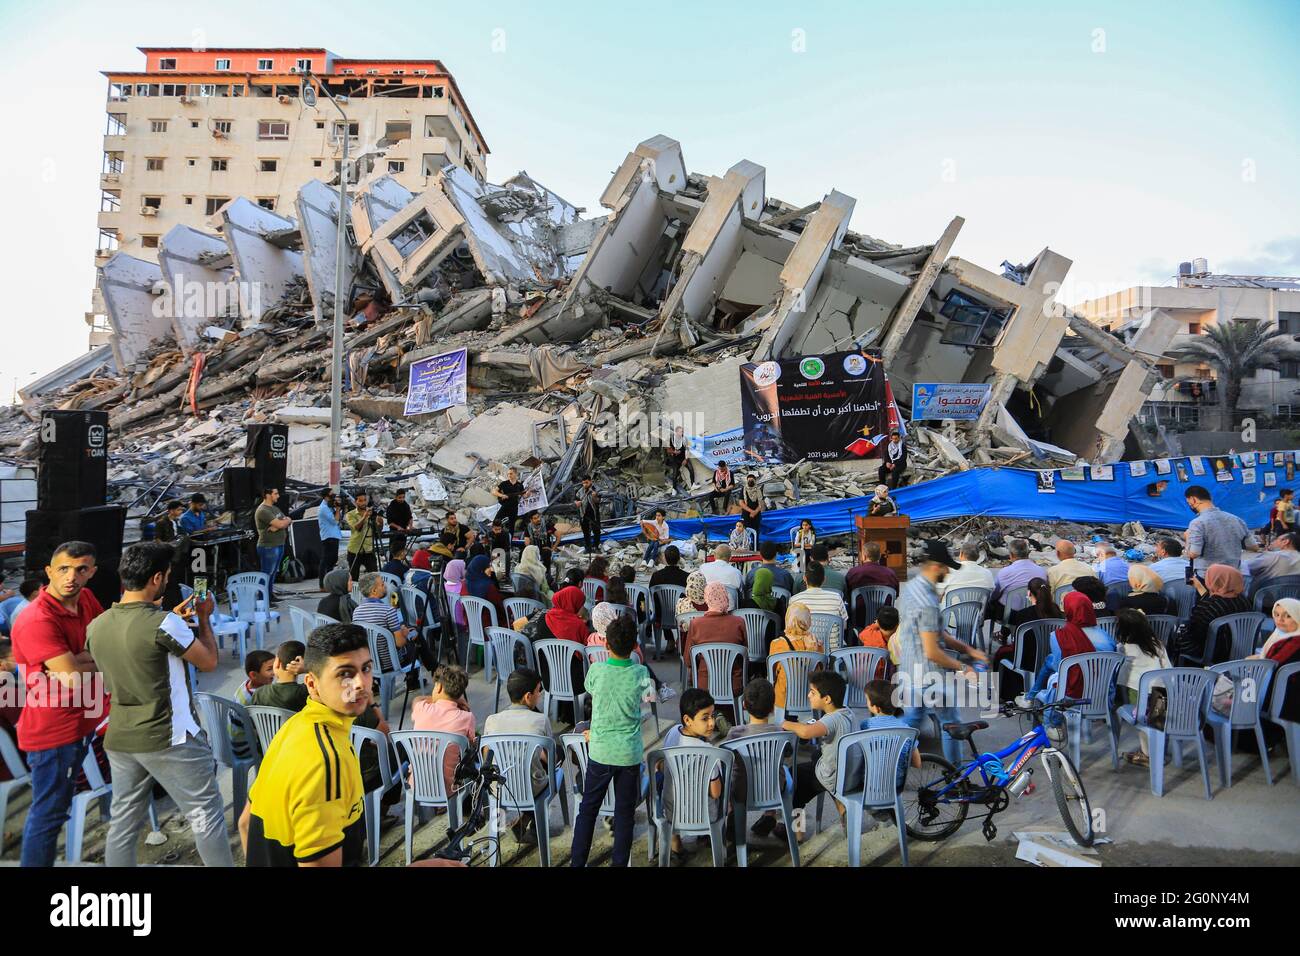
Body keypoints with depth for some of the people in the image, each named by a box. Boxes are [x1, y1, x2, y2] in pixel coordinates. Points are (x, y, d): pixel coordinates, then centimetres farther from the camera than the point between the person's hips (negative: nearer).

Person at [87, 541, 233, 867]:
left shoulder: (97, 626, 1)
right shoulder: (164, 623, -20)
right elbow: (209, 662, -8)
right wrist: (203, 617, 4)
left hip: (119, 739, 7)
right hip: (170, 738, -7)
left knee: (123, 823, 16)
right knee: (206, 815, 5)